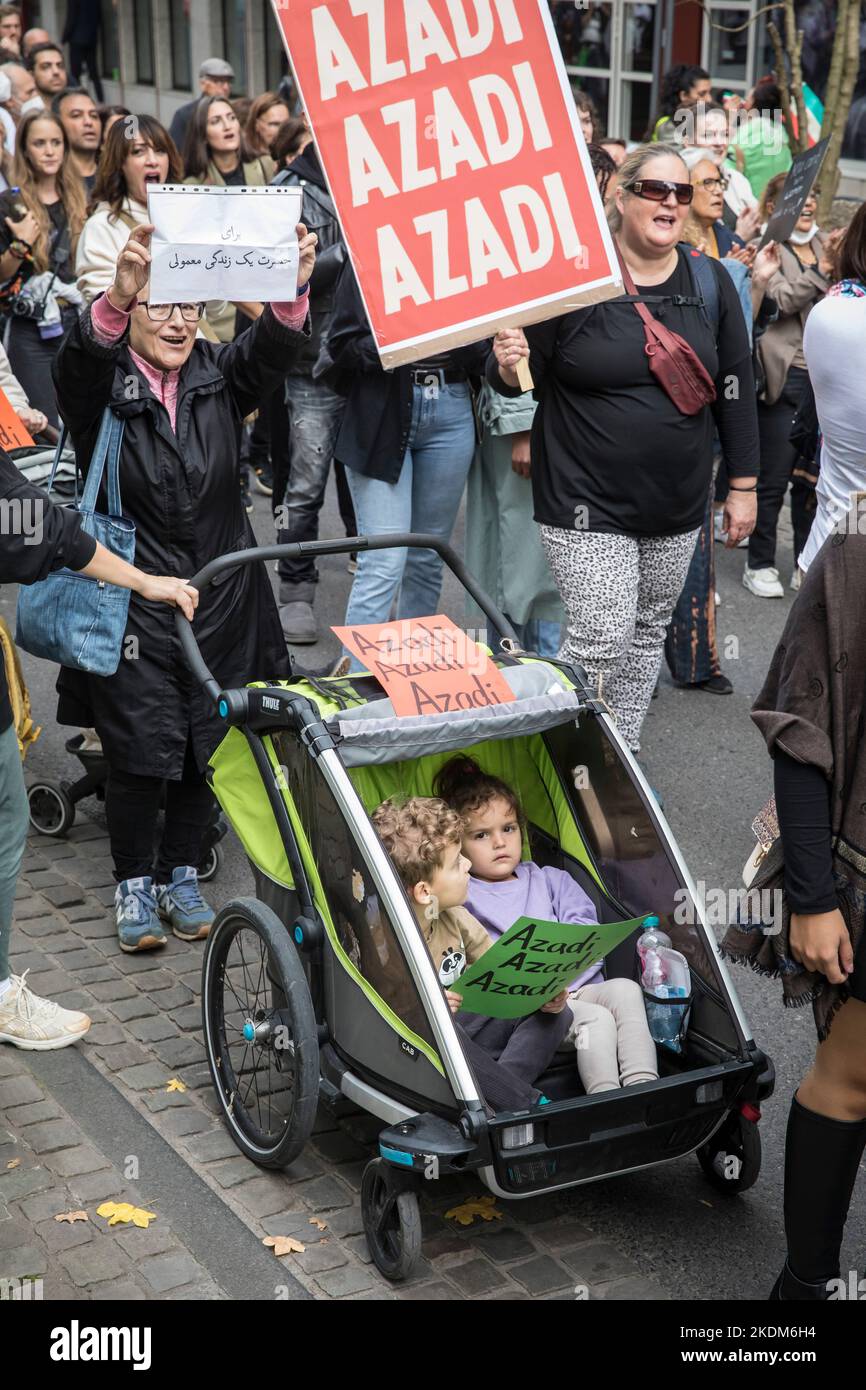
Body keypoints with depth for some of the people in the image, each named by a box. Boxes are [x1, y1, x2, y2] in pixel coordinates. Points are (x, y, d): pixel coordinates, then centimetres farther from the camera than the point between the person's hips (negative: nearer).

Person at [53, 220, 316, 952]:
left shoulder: (219, 377, 3)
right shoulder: (101, 386, -6)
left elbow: (271, 349, -16)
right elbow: (78, 361, -29)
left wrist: (292, 289, -38)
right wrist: (116, 298, -50)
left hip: (221, 602, 3)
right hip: (132, 606, -3)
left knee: (207, 744, 10)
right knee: (141, 751, -1)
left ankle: (182, 872, 29)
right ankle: (134, 882, 21)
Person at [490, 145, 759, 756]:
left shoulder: (710, 281, 4)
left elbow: (737, 388, 9)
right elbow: (519, 378, -2)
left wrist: (743, 486, 8)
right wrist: (507, 365, -26)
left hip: (678, 503, 5)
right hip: (588, 501, -5)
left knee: (648, 636, 14)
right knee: (601, 640, -10)